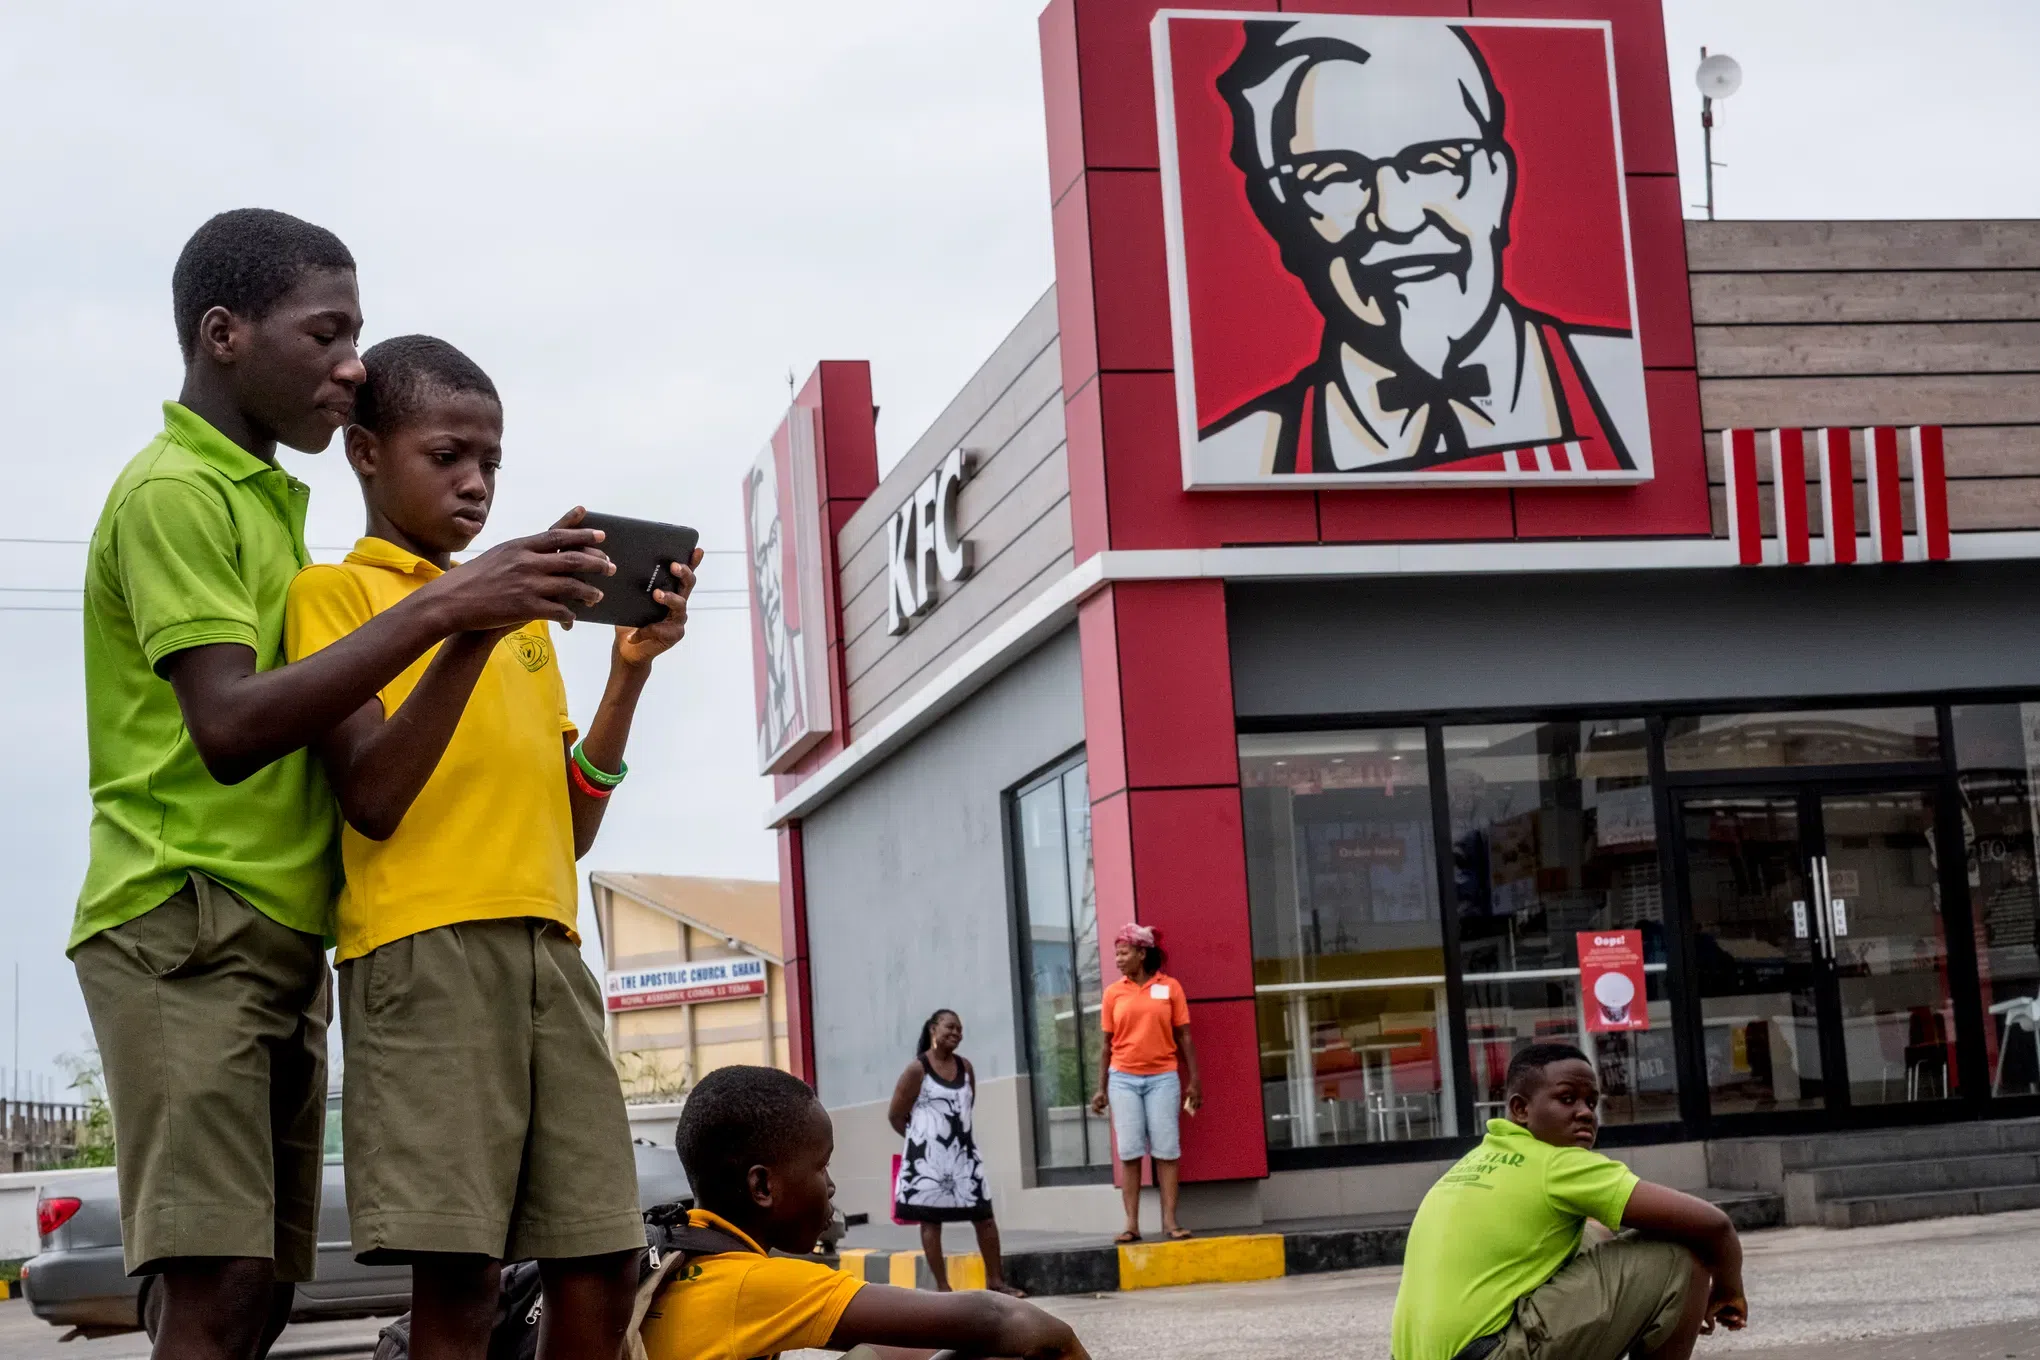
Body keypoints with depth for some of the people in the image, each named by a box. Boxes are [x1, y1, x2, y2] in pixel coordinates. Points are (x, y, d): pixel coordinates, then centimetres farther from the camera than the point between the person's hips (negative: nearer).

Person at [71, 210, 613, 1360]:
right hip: (187, 925, -9)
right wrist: (443, 608, -25)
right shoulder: (173, 491, -7)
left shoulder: (269, 501, 22)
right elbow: (230, 726, -20)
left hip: (283, 936, 9)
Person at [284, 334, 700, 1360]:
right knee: (457, 1278, -12)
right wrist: (474, 623, -17)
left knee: (601, 1267, 0)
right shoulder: (336, 591, 6)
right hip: (421, 946, -6)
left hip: (548, 944, 6)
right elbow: (371, 798, -9)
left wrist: (631, 670, 6)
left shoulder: (522, 610, 24)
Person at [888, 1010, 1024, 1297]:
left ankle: (995, 1280, 12)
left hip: (963, 1152, 6)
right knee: (931, 1220, 0)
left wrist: (954, 1133, 11)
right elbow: (895, 1115, -6)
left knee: (984, 1216, 3)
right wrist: (923, 1138, 7)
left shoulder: (965, 1067, 7)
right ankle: (942, 1287, 4)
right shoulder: (917, 1069, -10)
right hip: (928, 1155, -6)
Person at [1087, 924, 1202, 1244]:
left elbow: (1184, 1037, 4)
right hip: (1123, 1079, 1)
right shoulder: (1114, 992, 6)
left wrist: (1194, 1080, 0)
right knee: (1129, 1151, 0)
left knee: (1166, 1149, -2)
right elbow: (1107, 1043, 8)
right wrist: (1101, 1088, 5)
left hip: (1162, 1077, -1)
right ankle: (1132, 1224, 1)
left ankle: (1170, 1221, 0)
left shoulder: (1169, 987, 2)